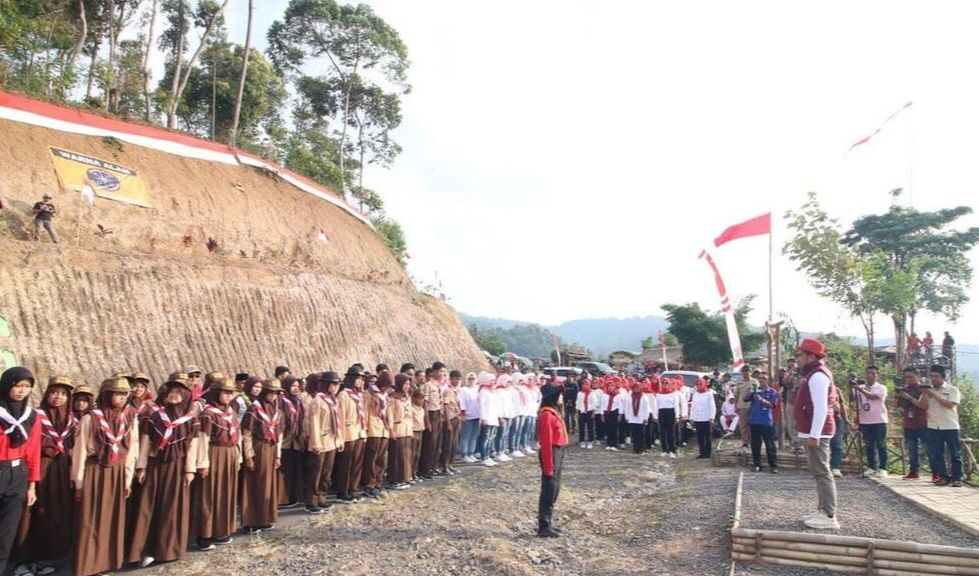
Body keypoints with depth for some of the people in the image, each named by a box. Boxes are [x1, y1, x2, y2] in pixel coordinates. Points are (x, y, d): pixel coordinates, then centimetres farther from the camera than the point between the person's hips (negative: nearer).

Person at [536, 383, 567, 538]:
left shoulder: (552, 412, 11)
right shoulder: (547, 414, -19)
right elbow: (546, 442, -21)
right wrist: (548, 466, -20)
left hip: (558, 453, 10)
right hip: (552, 454, -10)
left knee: (554, 490, 16)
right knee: (549, 491, -2)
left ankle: (547, 522, 26)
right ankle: (544, 527, 7)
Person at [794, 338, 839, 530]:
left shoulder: (817, 376, -16)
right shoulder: (814, 374, 18)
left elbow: (821, 408, -23)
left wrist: (814, 435, -25)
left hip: (816, 433, -11)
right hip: (814, 432, 11)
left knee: (822, 473, -9)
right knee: (819, 472, 15)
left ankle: (829, 517, -8)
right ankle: (822, 511, 22)